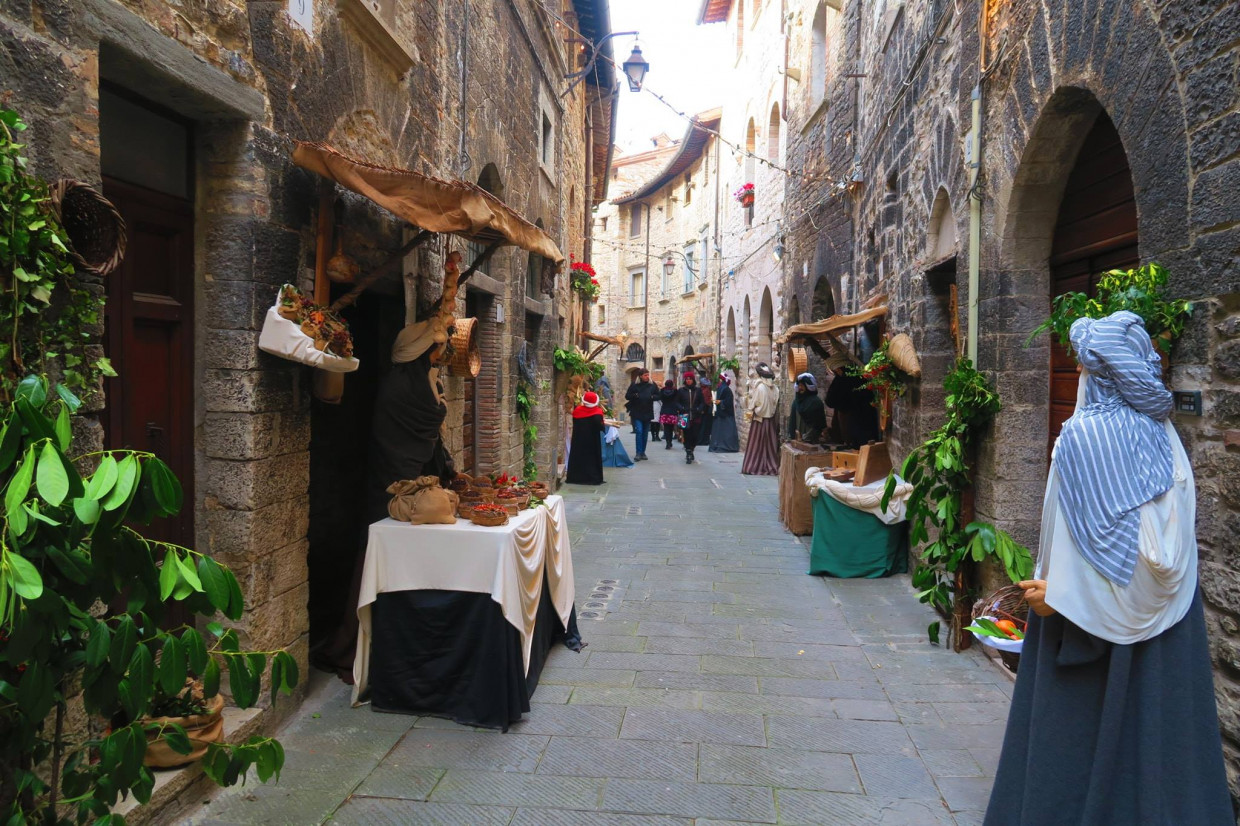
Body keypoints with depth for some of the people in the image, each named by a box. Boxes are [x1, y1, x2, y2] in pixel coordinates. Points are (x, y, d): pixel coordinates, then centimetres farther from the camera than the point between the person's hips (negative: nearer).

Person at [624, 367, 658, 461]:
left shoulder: (652, 386, 3)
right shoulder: (634, 385, -3)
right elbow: (627, 396, 0)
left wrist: (652, 397, -9)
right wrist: (635, 396, -18)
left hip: (648, 413, 3)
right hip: (637, 413, -3)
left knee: (645, 434, 10)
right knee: (639, 432, -13)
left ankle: (643, 452, 20)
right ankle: (638, 453, -11)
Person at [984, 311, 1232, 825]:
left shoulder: (1087, 432, -19)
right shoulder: (1160, 430, 2)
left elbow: (1111, 535, -22)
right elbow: (1164, 535, 4)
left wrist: (1057, 591, -13)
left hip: (1096, 615, -7)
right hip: (1161, 614, 7)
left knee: (1079, 738, 7)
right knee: (1149, 731, 18)